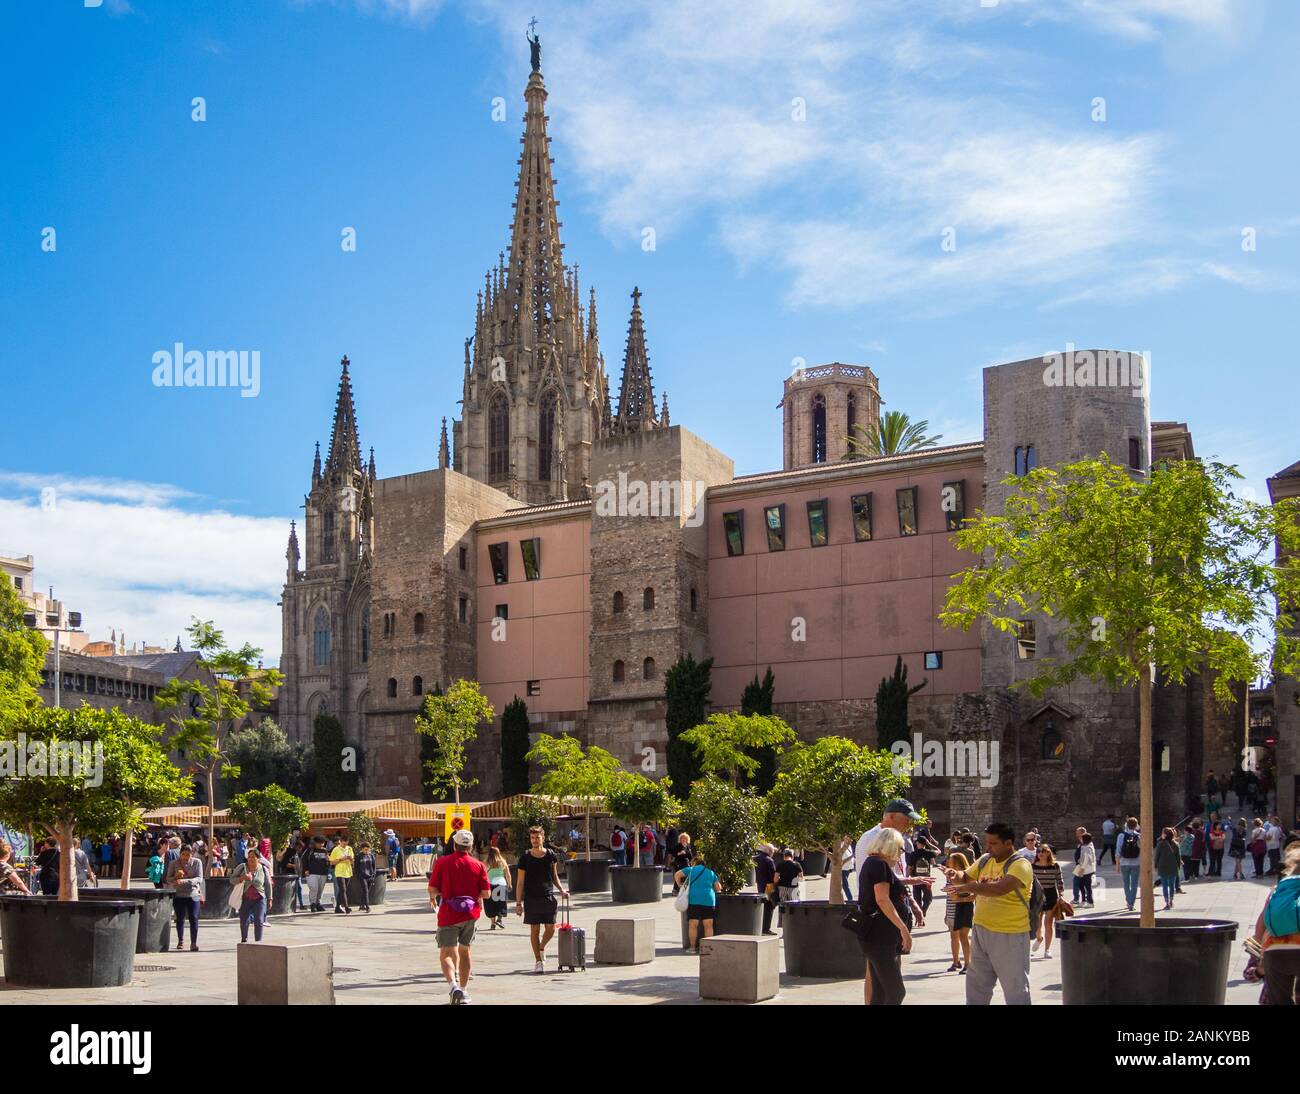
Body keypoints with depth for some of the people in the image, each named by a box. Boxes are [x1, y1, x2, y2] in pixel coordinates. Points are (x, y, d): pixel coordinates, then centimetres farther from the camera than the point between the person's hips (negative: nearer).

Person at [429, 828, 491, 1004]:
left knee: (446, 954, -3)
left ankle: (453, 985, -28)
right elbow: (486, 892, -2)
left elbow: (432, 888, -7)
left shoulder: (442, 862, -6)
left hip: (448, 915, -3)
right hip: (471, 914, 3)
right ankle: (464, 991, 27)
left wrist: (433, 896, 15)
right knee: (464, 951, 19)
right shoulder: (478, 865, -1)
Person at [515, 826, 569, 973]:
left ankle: (541, 949, 30)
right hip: (531, 899, -2)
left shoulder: (551, 855, 3)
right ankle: (538, 961, 13)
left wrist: (561, 889, 0)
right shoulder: (525, 857, -3)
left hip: (548, 898, 2)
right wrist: (518, 903, -5)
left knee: (551, 929, 1)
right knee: (534, 930, 2)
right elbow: (520, 882, -1)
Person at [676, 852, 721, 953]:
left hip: (694, 900, -2)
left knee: (693, 925, 2)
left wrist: (680, 885, 19)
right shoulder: (711, 872, 16)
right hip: (709, 900, 2)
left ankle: (693, 947, 3)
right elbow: (718, 888, 11)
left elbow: (677, 875, 4)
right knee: (708, 925, 6)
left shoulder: (691, 869, 11)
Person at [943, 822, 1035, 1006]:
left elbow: (1000, 888, -33)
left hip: (1009, 936, -7)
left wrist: (967, 888, -35)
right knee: (976, 984, 18)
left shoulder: (1020, 865, -17)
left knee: (1015, 987, 2)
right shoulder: (985, 860, 7)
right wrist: (955, 875, -4)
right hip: (980, 930, 7)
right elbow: (966, 878, 19)